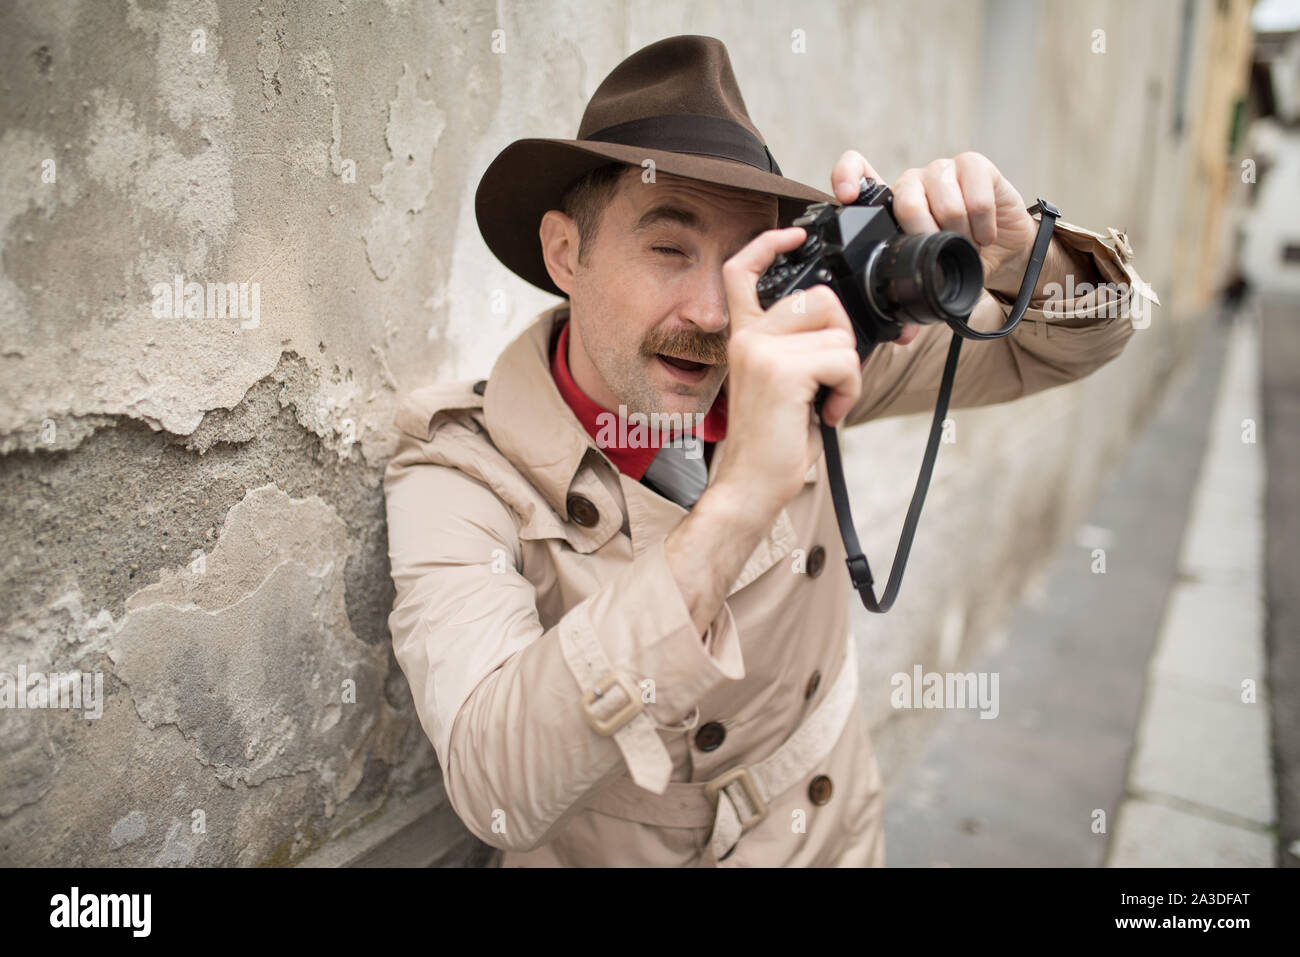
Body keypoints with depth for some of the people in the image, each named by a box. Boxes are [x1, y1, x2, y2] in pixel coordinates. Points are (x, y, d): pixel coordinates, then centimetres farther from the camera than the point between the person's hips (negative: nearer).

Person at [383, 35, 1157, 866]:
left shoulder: (801, 362, -10)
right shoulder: (461, 476, -20)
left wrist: (1014, 257, -23)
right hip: (617, 855, -3)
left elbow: (1073, 340, -1)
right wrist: (737, 501, -42)